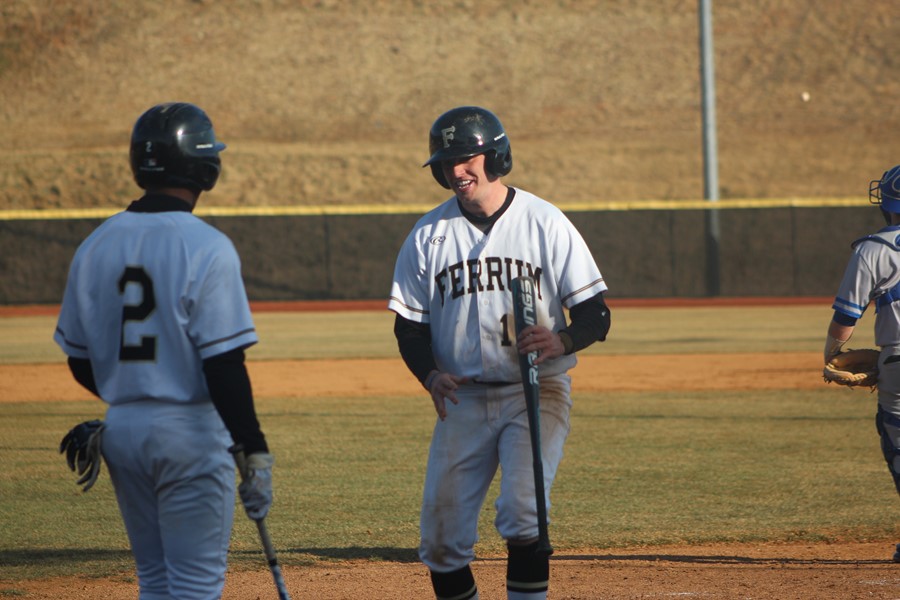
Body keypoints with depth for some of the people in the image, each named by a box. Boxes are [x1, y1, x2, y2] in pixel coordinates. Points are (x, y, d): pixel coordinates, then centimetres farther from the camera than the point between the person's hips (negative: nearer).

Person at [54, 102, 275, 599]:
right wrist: (255, 452, -15)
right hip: (190, 431, -6)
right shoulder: (207, 247, -13)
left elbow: (80, 362, 10)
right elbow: (223, 366, -18)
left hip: (121, 428, 6)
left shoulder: (96, 245, 5)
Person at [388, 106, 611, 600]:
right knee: (440, 535, 2)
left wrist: (562, 340, -26)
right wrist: (431, 375, -14)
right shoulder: (428, 236, 3)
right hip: (463, 399, 3)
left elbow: (596, 315, -4)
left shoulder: (545, 224, -4)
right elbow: (409, 327, 7)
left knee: (522, 513, -20)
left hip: (536, 394, -3)